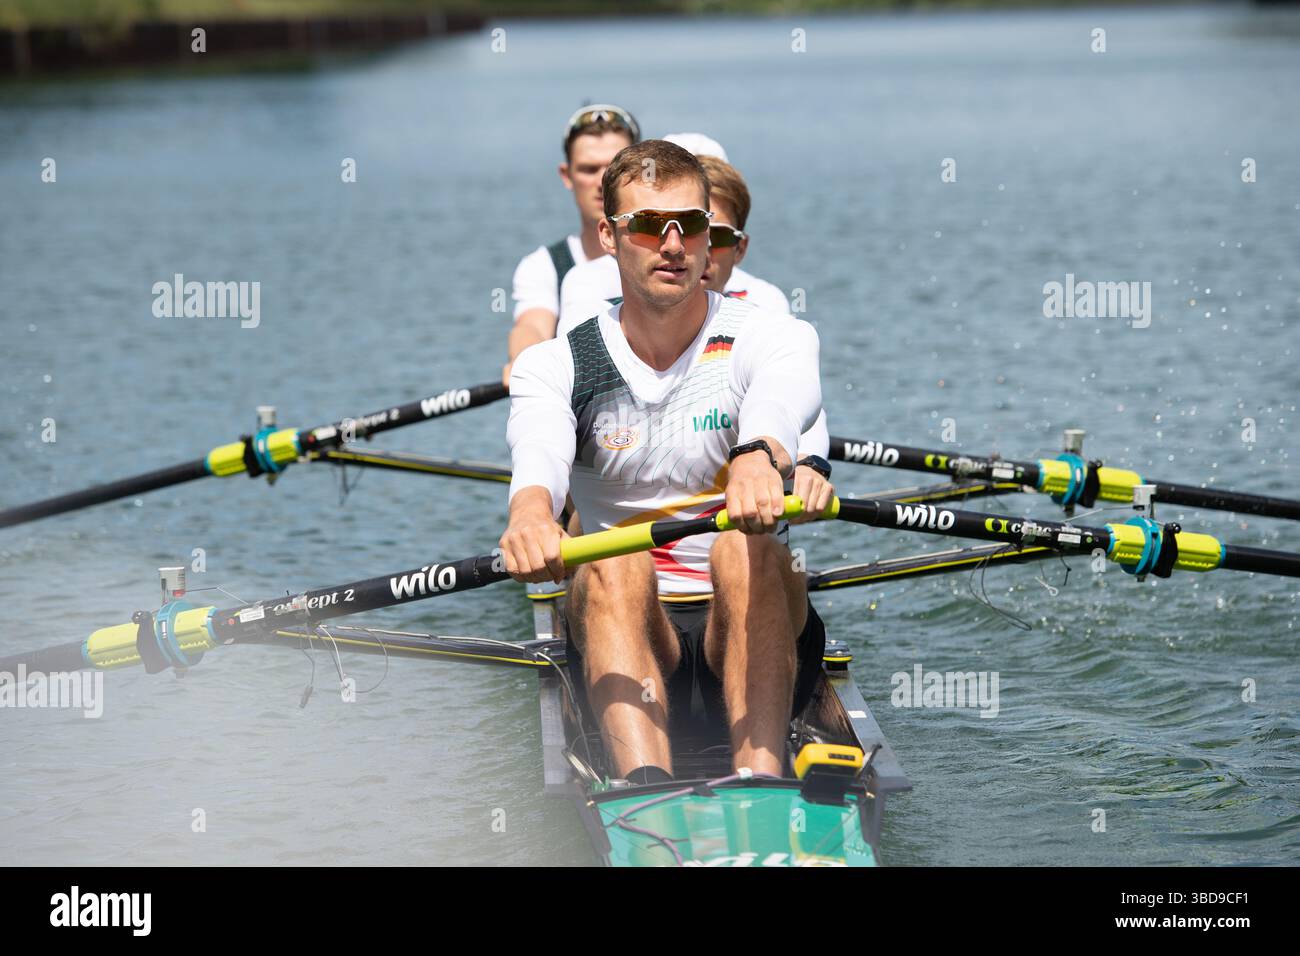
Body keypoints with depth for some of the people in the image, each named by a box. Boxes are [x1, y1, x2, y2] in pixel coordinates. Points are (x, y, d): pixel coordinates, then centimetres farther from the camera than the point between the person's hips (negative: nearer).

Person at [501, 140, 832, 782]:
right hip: (628, 635, 1)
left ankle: (761, 784, -51)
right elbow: (538, 448, -20)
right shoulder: (556, 365, 5)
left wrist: (759, 455, -53)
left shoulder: (771, 338, 1)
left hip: (743, 634, -1)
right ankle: (647, 790, -54)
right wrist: (529, 510, -46)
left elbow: (785, 396, -26)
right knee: (615, 565, -31)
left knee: (745, 550, -32)